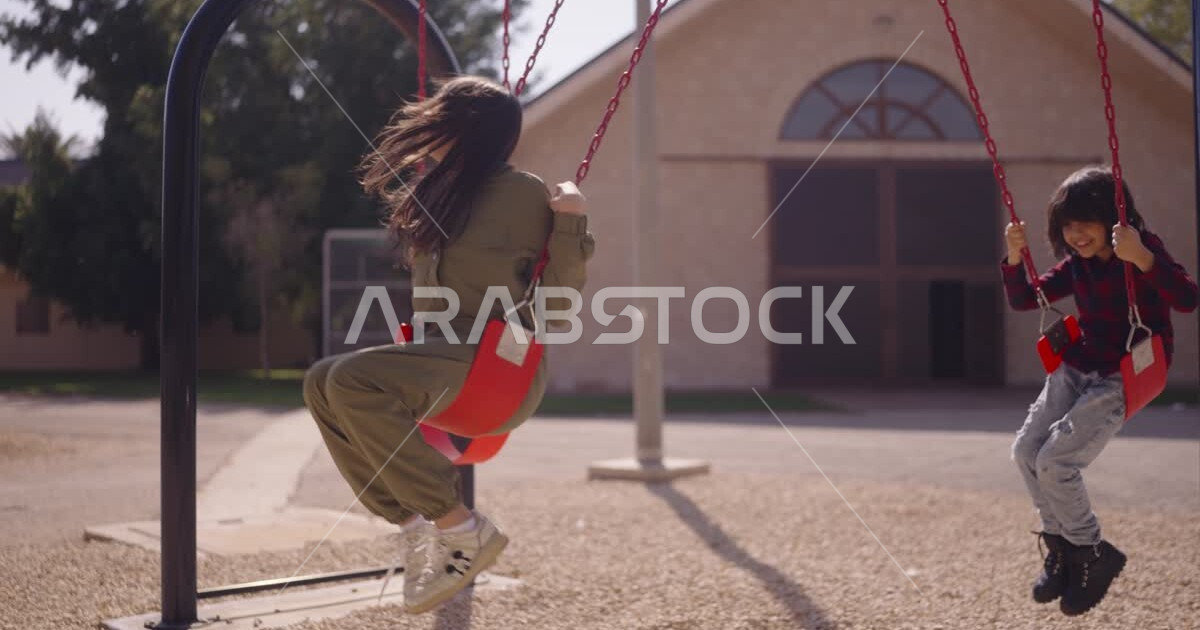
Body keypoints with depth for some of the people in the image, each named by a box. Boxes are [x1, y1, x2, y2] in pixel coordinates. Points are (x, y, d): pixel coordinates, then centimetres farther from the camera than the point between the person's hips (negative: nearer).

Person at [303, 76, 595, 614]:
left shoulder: (522, 193, -7)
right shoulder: (438, 192, 15)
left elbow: (557, 299, -7)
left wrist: (570, 222, -19)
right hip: (441, 353, 8)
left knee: (352, 380, -27)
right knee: (321, 382, -7)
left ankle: (462, 530, -21)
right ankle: (415, 525, -7)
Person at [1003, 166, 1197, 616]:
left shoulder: (1146, 250, -14)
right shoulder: (1076, 265, 6)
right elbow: (1023, 300, 10)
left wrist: (1141, 258, -42)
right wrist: (1015, 258, -8)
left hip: (1123, 378, -7)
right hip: (1076, 370, 7)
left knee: (1055, 462, -18)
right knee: (1026, 450, -4)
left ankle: (1093, 555, 3)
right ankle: (1061, 547, 14)